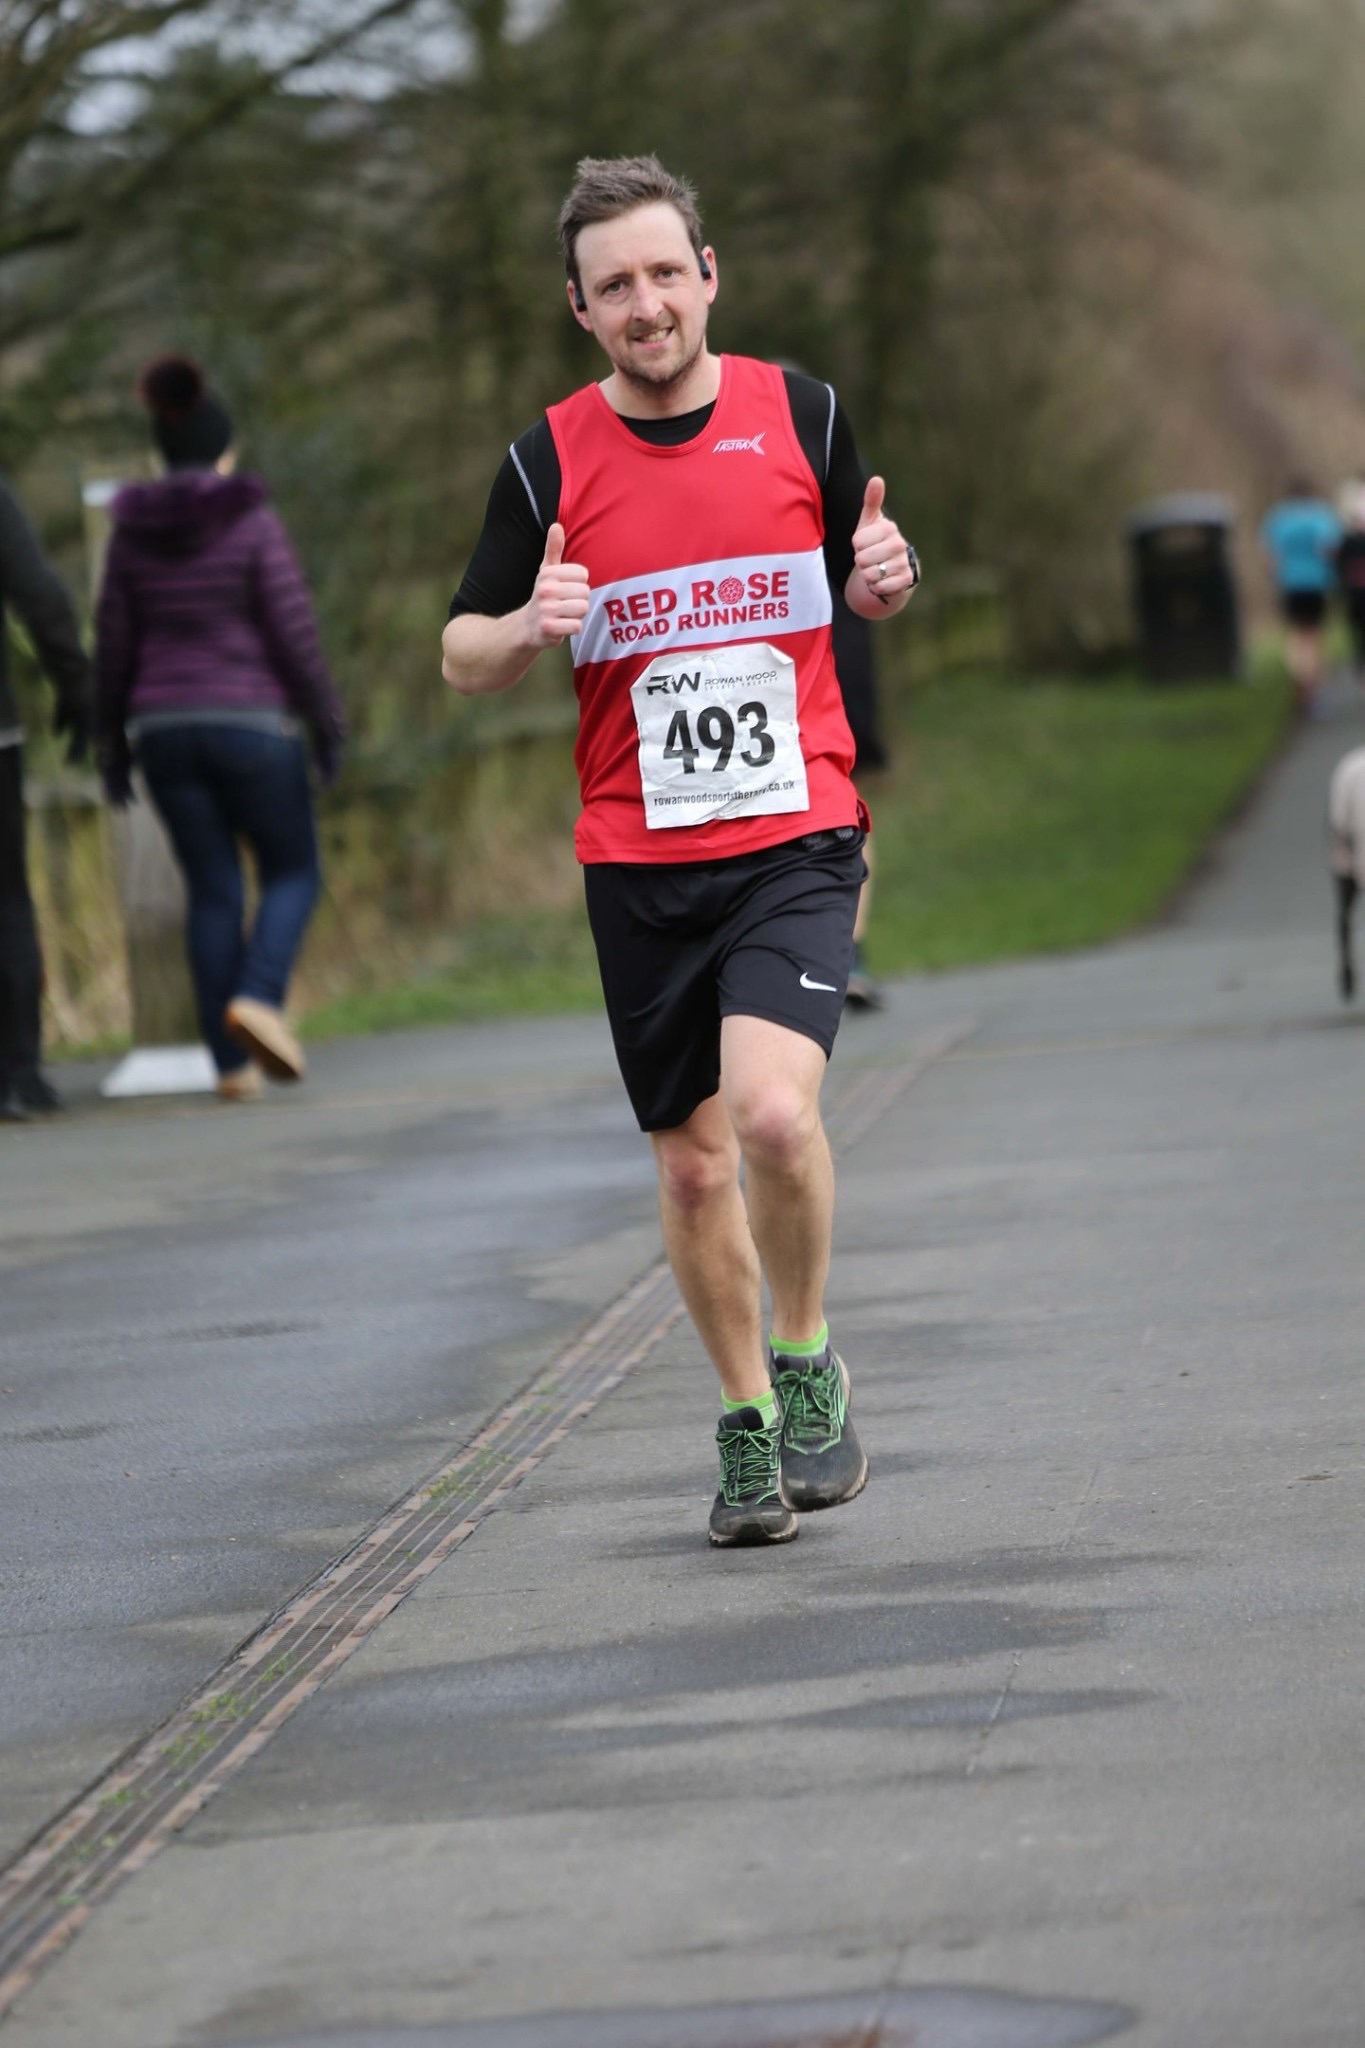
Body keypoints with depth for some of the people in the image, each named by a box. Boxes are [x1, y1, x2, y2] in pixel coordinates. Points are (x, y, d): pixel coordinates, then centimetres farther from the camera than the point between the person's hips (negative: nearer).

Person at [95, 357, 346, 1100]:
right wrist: (327, 724, -2)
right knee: (293, 874, 11)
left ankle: (233, 1063, 4)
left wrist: (112, 745, 13)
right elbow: (293, 633, -11)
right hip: (252, 724, -4)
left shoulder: (132, 531, 4)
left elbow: (114, 644, 5)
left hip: (167, 729, 4)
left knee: (212, 891, 10)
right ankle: (258, 999, -15)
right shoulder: (253, 523, -8)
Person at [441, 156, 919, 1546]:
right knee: (692, 1163, 7)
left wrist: (883, 580, -7)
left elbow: (855, 582, 17)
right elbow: (461, 657, 6)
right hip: (638, 863, 1)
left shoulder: (800, 415, 2)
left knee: (772, 1111, -22)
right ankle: (747, 1427, 26)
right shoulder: (549, 461, -1)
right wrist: (529, 628, -17)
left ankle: (806, 1366, 2)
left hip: (795, 837, -1)